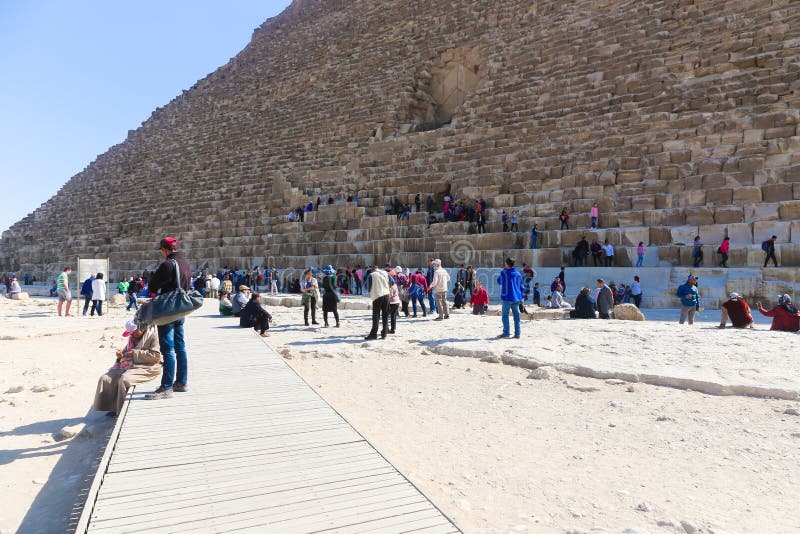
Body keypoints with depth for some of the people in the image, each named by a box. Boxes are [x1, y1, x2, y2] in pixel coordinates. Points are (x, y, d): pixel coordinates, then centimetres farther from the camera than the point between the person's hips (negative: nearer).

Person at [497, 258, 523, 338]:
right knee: (516, 316, 9)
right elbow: (521, 287, 13)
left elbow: (499, 281, 8)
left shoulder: (504, 273, -8)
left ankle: (506, 333, -2)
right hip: (516, 298, 5)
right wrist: (521, 297, 20)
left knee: (505, 316, 1)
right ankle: (517, 334, 10)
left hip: (507, 297, -5)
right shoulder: (518, 274, 8)